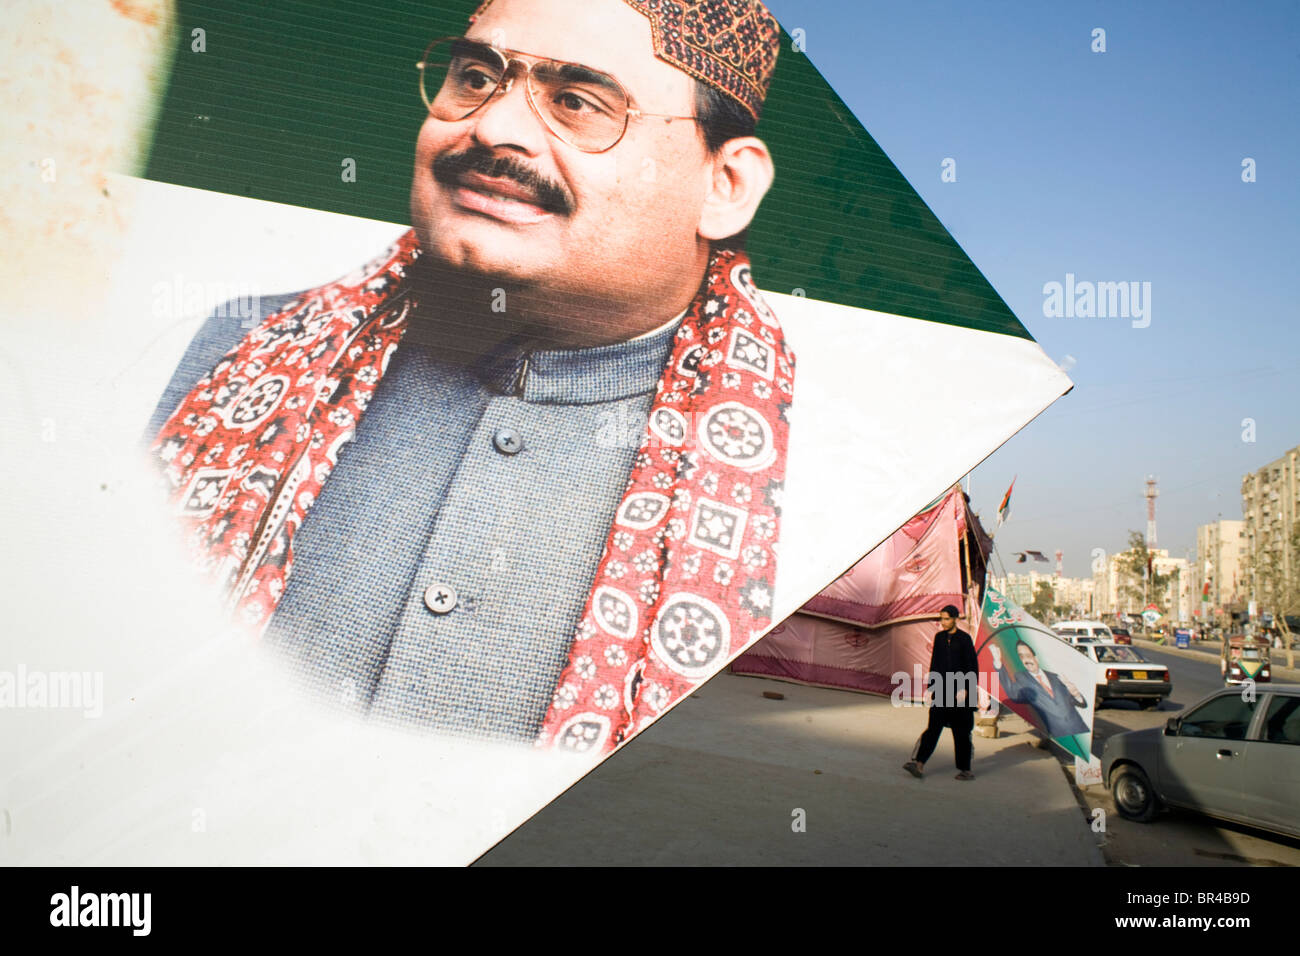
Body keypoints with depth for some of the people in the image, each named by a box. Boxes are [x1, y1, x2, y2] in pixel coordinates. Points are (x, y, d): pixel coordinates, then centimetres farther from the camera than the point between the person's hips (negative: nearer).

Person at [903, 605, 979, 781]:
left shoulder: (965, 639, -6)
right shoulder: (939, 637, 10)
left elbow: (972, 667, -9)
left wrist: (965, 689, -16)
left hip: (960, 691, -4)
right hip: (941, 690, 4)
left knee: (962, 731, 3)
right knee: (933, 727, -4)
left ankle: (965, 769, 13)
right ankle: (919, 763, -13)